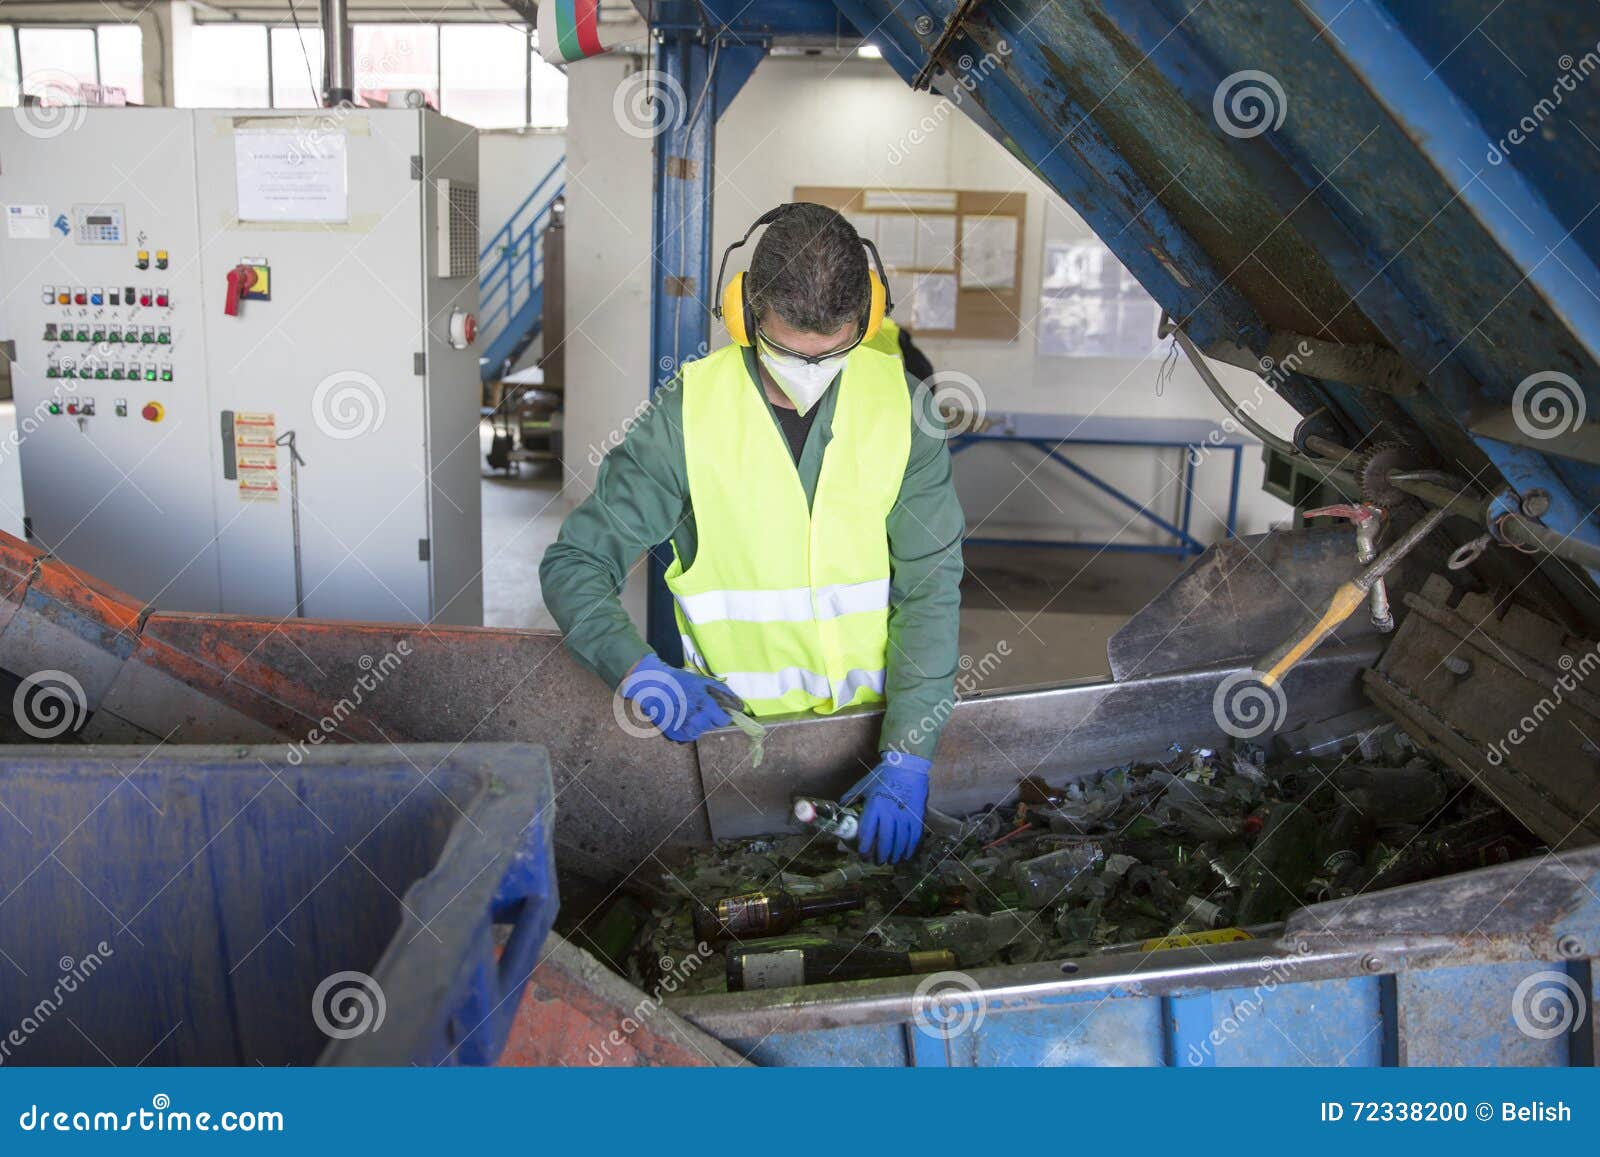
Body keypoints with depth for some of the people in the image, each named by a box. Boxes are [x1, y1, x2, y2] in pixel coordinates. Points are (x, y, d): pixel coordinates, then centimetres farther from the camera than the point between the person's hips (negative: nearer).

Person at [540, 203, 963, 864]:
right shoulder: (687, 415, -8)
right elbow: (573, 565, -4)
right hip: (735, 719, 0)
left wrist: (908, 754, -16)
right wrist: (639, 671, -22)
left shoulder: (900, 404, -4)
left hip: (877, 711, 1)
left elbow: (931, 587, -7)